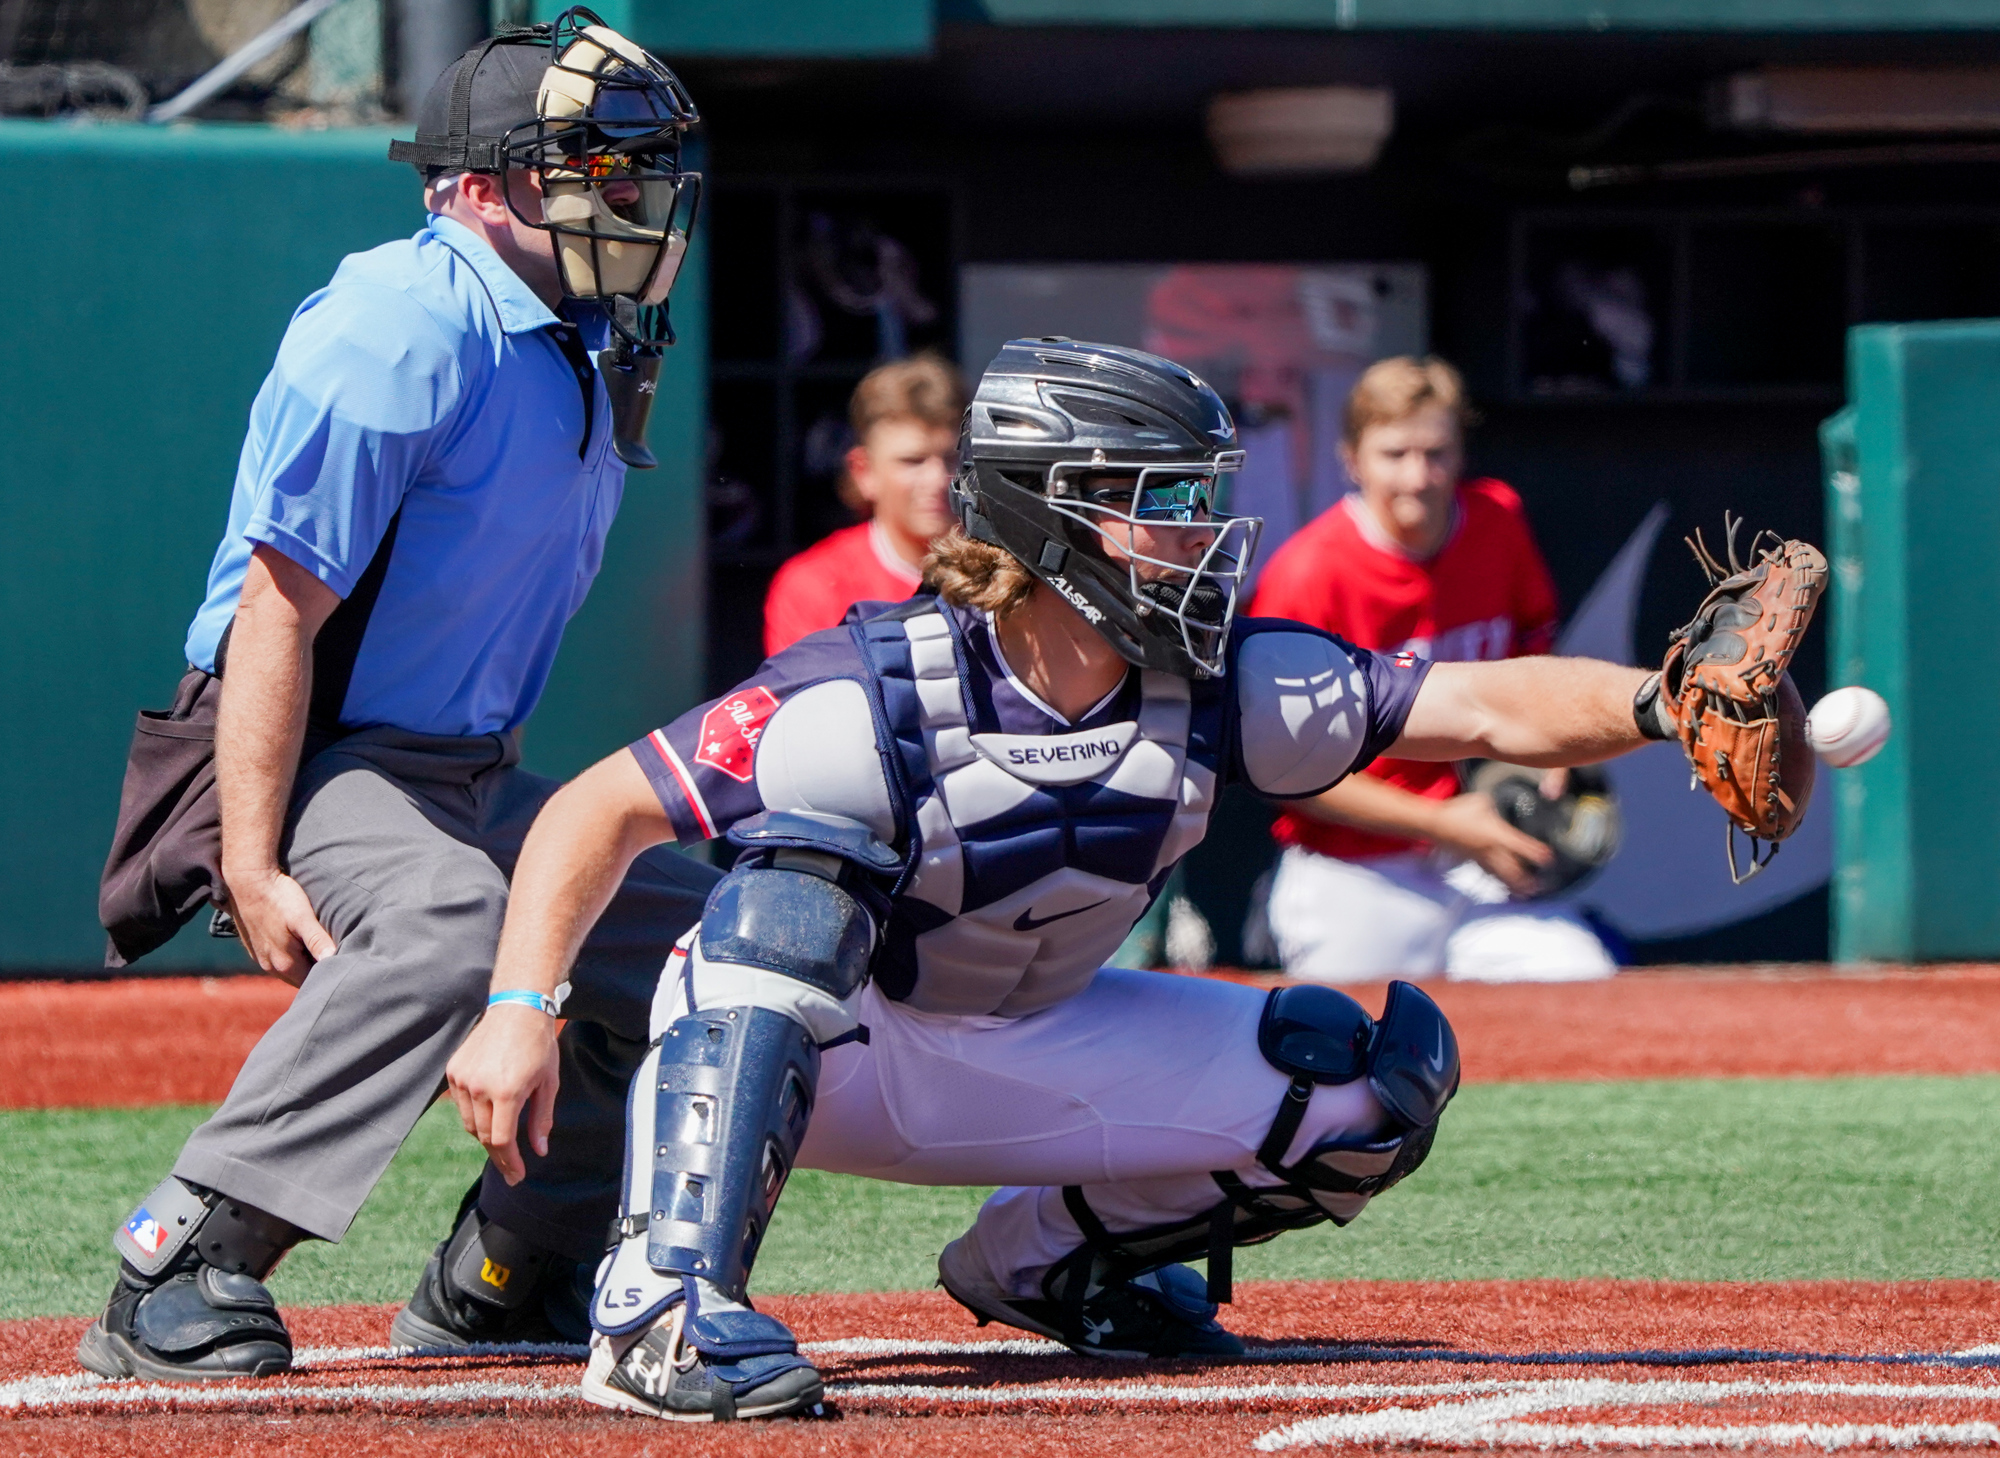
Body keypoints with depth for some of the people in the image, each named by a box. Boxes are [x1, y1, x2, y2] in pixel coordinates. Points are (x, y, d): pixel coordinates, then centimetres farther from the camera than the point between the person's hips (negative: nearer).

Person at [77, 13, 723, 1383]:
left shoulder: (574, 347, 9)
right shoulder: (404, 330, -20)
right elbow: (280, 606, -24)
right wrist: (254, 865, -29)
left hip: (469, 774, 10)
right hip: (316, 764, -10)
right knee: (447, 925, -36)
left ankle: (499, 1287, 16)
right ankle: (179, 1268, -36)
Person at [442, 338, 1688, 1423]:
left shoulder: (1220, 691, -15)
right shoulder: (881, 699, -28)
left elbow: (1491, 710, -18)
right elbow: (602, 813, -26)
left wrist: (1658, 705, -34)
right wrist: (520, 1011, -38)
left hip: (1019, 1057, 5)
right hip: (782, 1054, -5)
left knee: (1374, 1076, -7)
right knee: (810, 865, -38)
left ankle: (1046, 1259, 14)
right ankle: (666, 1310, -42)